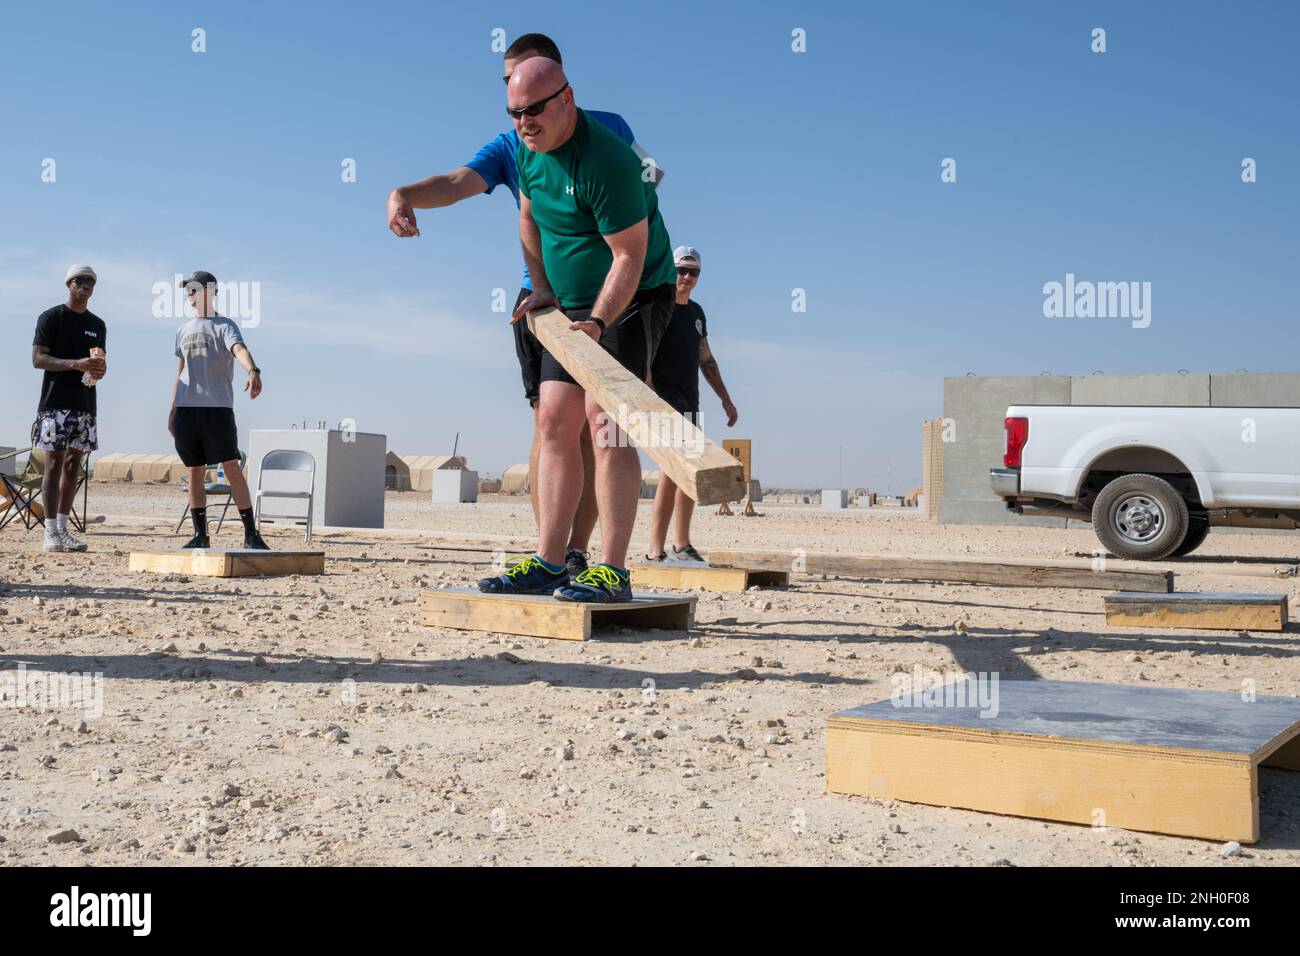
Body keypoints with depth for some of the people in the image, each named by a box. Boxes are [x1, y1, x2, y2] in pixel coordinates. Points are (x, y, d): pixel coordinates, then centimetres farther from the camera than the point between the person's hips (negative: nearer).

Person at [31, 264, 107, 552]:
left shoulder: (98, 325, 16)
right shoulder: (51, 318, -1)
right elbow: (37, 359, -7)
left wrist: (99, 370, -3)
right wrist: (75, 363, -20)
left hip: (85, 404, 6)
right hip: (55, 403, -5)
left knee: (73, 464, 5)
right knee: (54, 463, -7)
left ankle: (63, 529, 10)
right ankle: (51, 532, -8)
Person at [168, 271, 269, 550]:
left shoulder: (224, 326, 1)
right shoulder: (183, 330, 19)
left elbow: (240, 349, -21)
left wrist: (253, 371, -42)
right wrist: (172, 411, 18)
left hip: (218, 408, -5)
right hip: (186, 409, 5)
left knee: (232, 467, -10)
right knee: (195, 472, 6)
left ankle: (251, 534, -9)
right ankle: (200, 535, 12)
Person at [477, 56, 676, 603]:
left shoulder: (605, 162, -24)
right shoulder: (529, 149, 3)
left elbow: (630, 255, -23)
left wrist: (598, 321, -31)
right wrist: (543, 289, 10)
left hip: (632, 297, -8)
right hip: (571, 305, 9)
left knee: (604, 419, -19)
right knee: (554, 422, 2)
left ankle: (612, 572, -18)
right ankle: (548, 564, 5)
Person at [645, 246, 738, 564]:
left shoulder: (696, 312, 18)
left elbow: (706, 360, 25)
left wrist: (726, 400, 23)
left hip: (688, 401, 9)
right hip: (665, 396, -8)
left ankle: (655, 551, 13)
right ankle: (682, 545, -17)